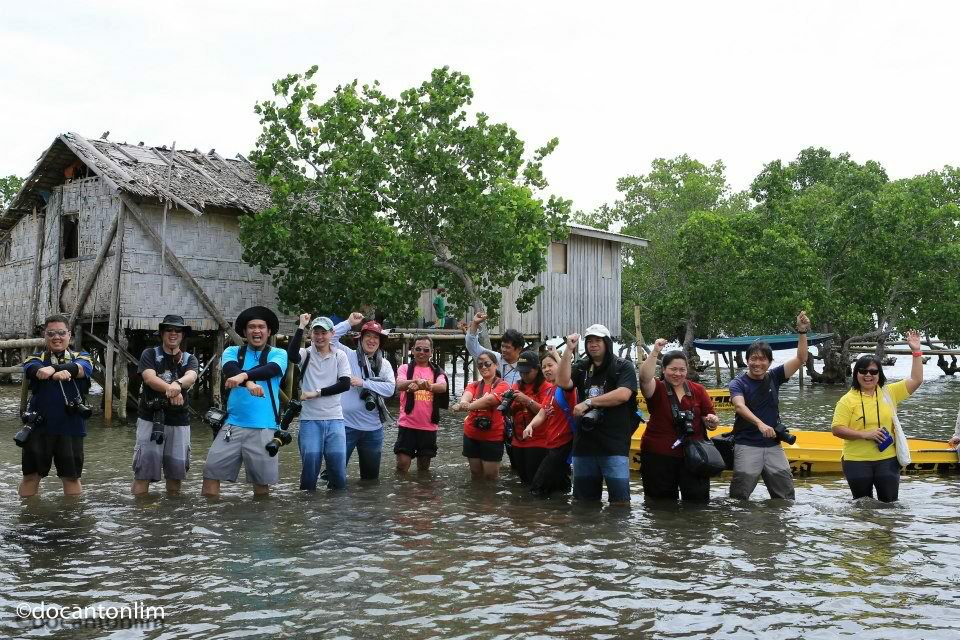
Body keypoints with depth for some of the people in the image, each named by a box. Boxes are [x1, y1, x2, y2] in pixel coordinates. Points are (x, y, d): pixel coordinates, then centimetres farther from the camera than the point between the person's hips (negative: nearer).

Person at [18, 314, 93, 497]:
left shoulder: (81, 357, 8)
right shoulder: (36, 358, 7)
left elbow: (80, 369, -16)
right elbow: (33, 370, -17)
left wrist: (52, 368, -34)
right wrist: (58, 373, -39)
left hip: (70, 427, 0)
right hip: (38, 426, 0)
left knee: (71, 477, 8)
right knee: (31, 476, 8)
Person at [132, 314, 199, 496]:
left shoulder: (190, 359, 9)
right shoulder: (150, 354, 5)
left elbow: (191, 377, -14)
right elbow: (149, 378, -14)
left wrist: (177, 383, -39)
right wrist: (171, 389, -33)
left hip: (179, 421, 2)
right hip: (150, 418, -2)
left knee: (176, 469, 7)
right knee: (143, 469, -7)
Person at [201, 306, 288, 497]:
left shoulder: (279, 354, 6)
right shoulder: (232, 351, 10)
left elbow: (270, 370, -16)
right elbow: (231, 370, -12)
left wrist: (243, 375, -33)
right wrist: (249, 383, -33)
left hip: (265, 428, -1)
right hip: (233, 425, 1)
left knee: (262, 479, 5)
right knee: (211, 471, -3)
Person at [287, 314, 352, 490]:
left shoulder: (340, 356, 5)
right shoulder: (306, 354, 2)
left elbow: (345, 384, -5)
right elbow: (291, 355, -22)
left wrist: (316, 393, -11)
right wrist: (301, 327, -21)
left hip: (335, 418, 1)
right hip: (310, 419, -1)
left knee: (338, 465, 1)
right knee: (310, 461, -1)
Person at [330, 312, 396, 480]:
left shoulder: (384, 364, 7)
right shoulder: (348, 355, -1)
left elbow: (390, 388, -9)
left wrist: (363, 383, -15)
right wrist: (349, 322, -15)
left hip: (373, 427, 4)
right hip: (346, 424, -4)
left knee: (372, 474, 17)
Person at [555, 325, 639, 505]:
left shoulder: (623, 367, 0)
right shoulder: (581, 368, 12)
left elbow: (623, 394, -16)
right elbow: (563, 383, -5)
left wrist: (588, 402, -15)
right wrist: (569, 351, -8)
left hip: (615, 444, -4)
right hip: (584, 442, 4)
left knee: (620, 498, -7)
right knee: (584, 498, 13)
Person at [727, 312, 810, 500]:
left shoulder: (774, 377, 6)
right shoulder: (738, 383, -6)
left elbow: (801, 359, 0)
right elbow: (739, 406, -25)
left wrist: (802, 332, -13)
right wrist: (760, 423, -42)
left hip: (773, 446, 4)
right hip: (747, 446, -4)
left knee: (787, 497, 8)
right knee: (739, 497, -6)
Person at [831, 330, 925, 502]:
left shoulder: (889, 393, 5)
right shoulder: (848, 400, -5)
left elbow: (916, 380, 3)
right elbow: (837, 429, -10)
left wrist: (916, 352, -3)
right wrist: (865, 434, -19)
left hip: (887, 460, 2)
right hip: (857, 462, -2)